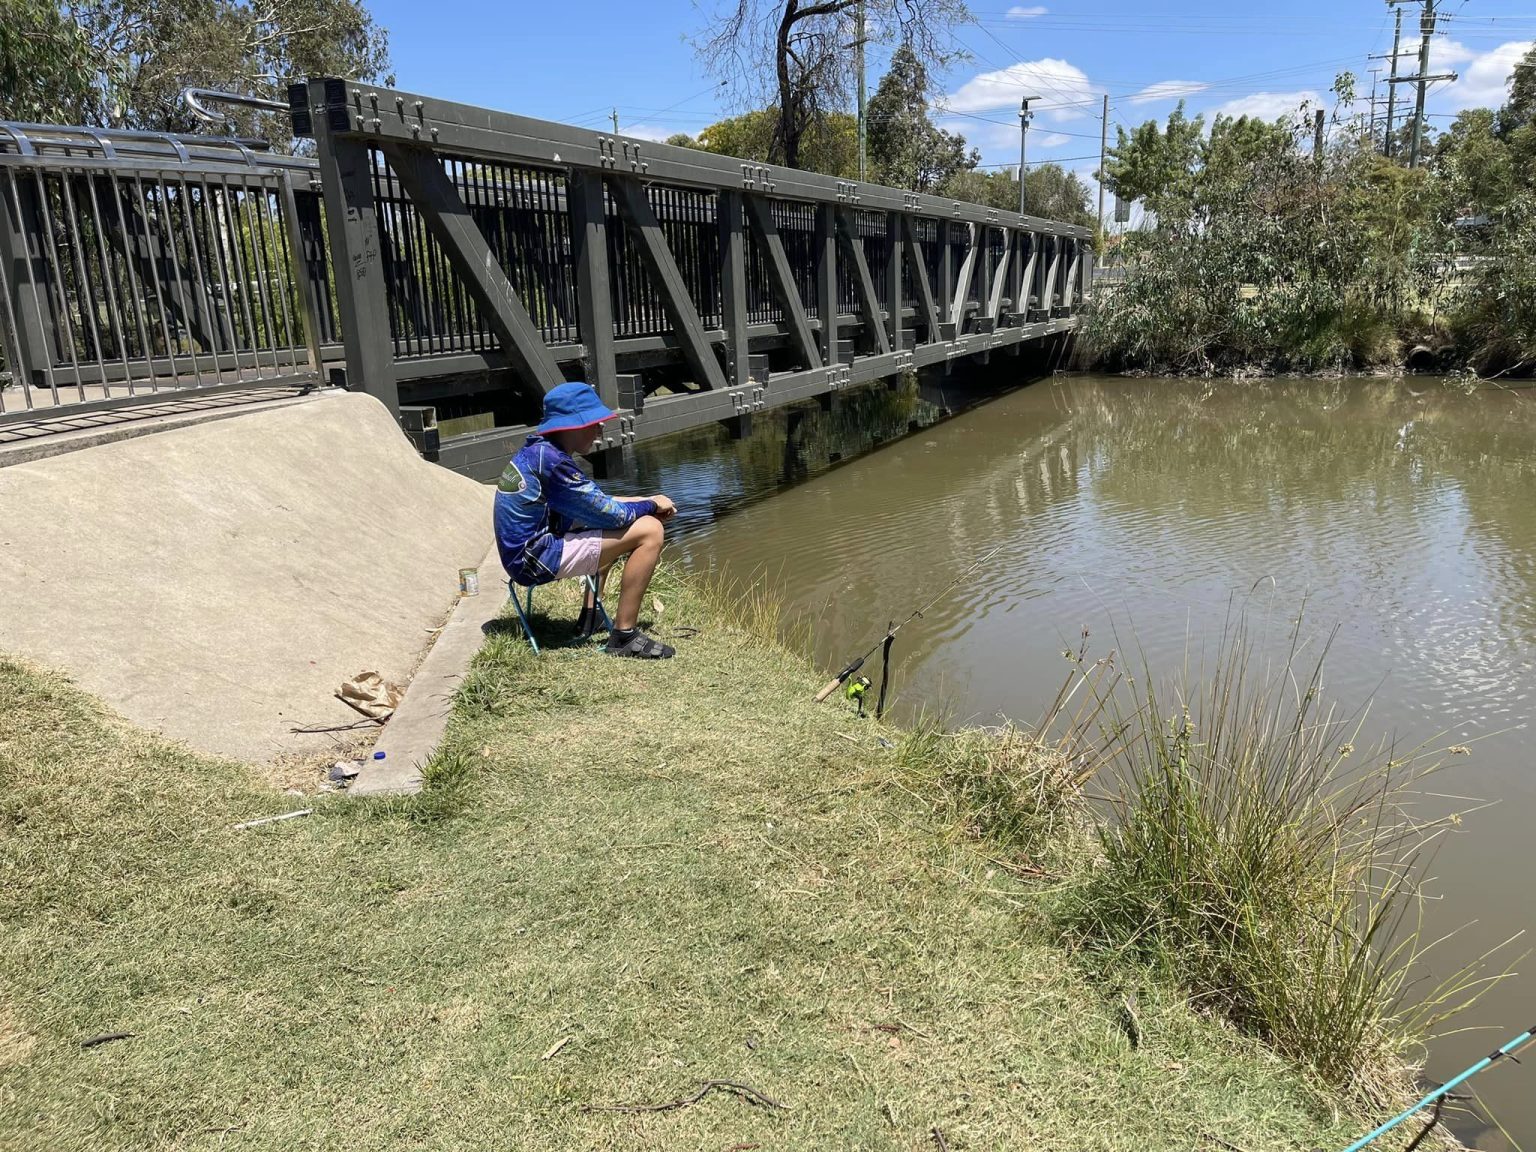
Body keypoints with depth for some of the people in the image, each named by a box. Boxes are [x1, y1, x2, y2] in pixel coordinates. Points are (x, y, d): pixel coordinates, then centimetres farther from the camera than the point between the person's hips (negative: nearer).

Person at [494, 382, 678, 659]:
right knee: (650, 531, -14)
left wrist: (645, 502, 8)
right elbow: (608, 513, -16)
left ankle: (589, 620, 25)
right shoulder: (551, 461, -19)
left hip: (526, 551, 10)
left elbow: (595, 502, 19)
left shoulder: (539, 451, 11)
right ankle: (624, 637, -10)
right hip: (537, 559, -10)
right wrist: (651, 505, 1)